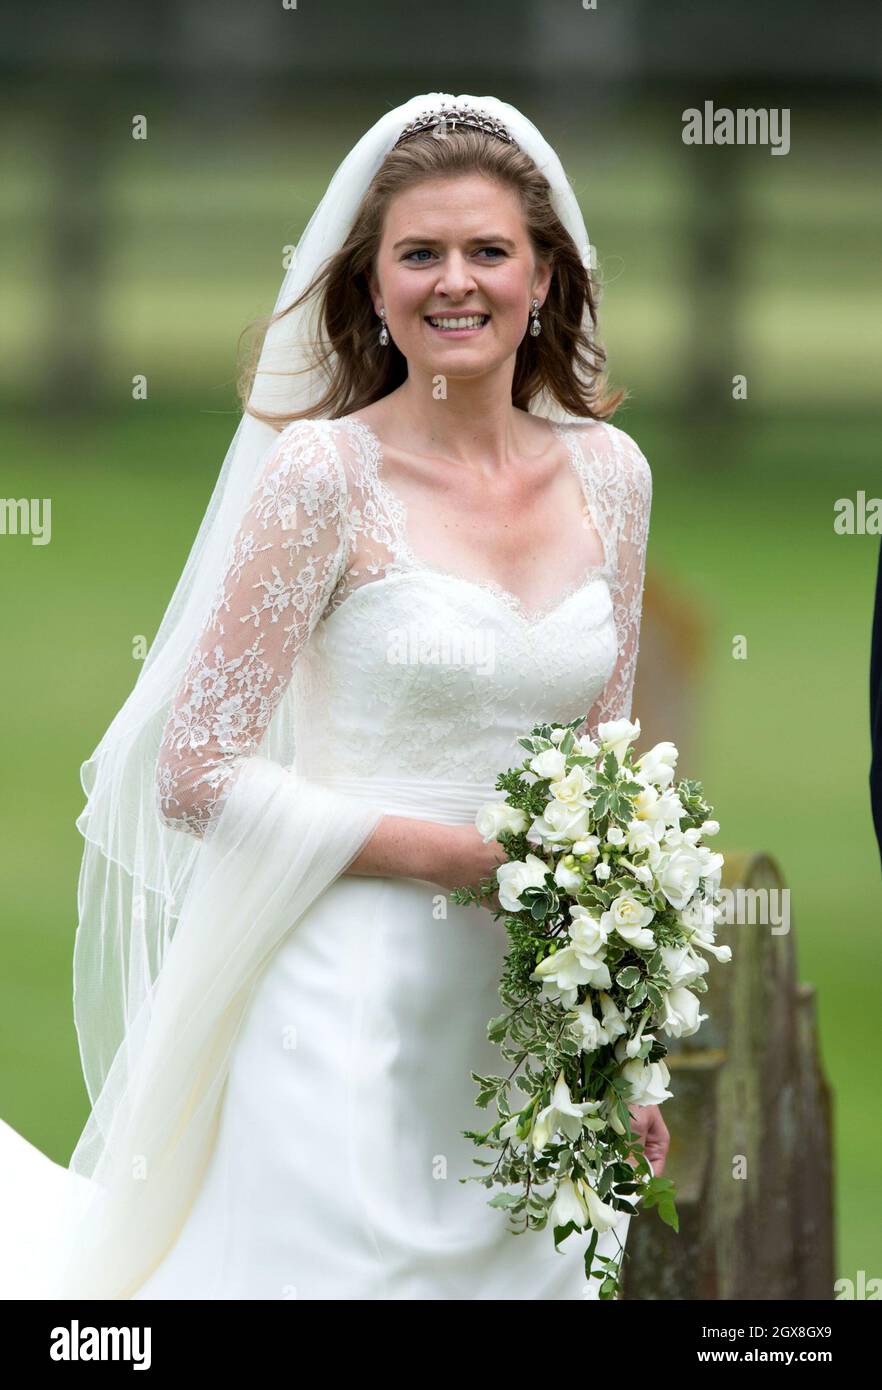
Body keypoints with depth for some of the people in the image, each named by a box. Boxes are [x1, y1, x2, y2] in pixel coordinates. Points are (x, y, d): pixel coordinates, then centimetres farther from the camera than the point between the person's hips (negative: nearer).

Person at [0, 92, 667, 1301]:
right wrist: (475, 859, -14)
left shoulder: (608, 473, 8)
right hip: (353, 1012, -5)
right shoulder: (327, 473, -7)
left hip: (540, 1026, 5)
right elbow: (194, 778, -9)